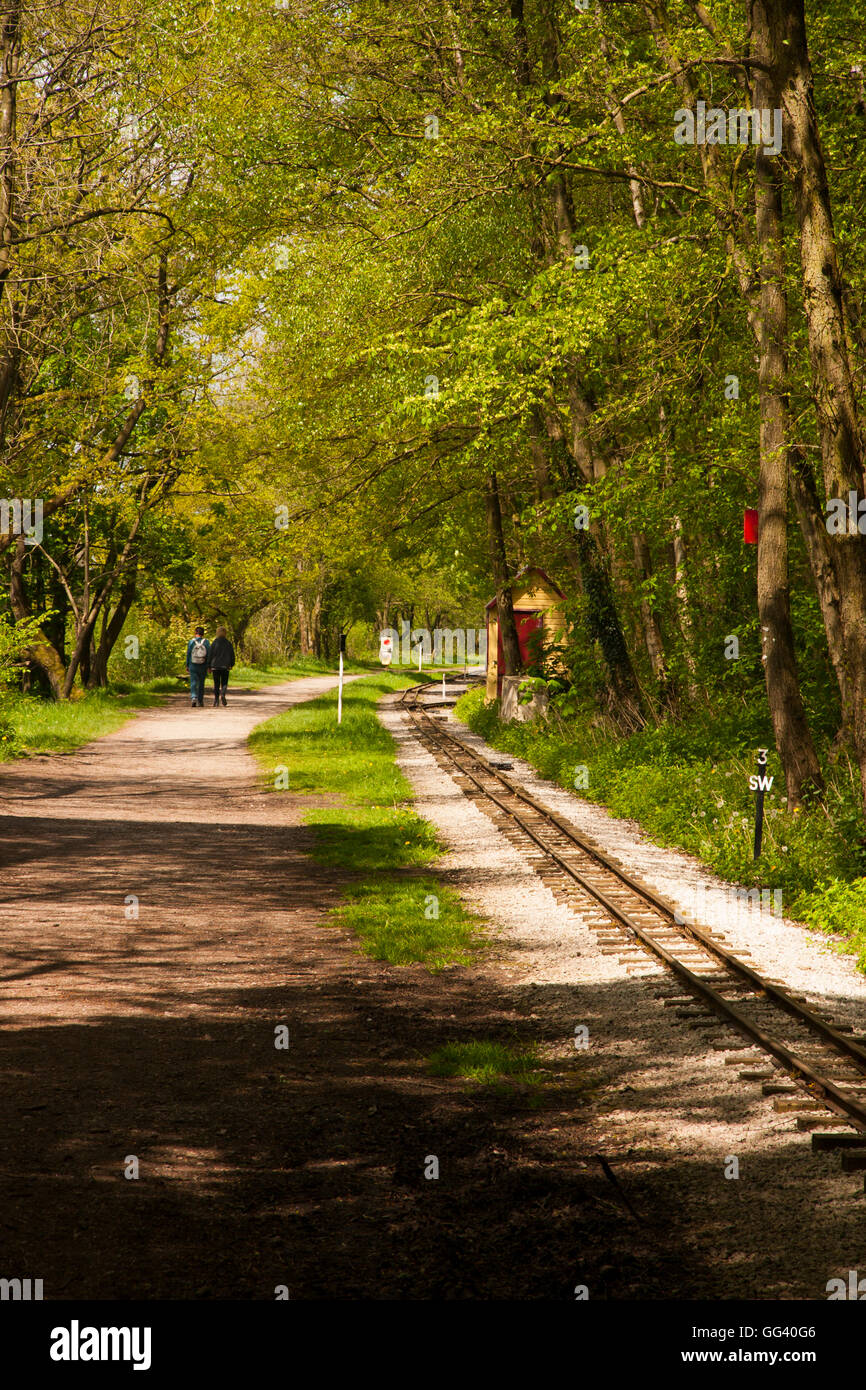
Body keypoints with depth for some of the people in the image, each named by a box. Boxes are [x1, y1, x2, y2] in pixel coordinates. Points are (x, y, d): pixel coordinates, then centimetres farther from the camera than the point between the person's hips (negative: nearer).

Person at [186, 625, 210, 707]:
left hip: (193, 666, -1)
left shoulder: (191, 641, -4)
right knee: (201, 684, 13)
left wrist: (187, 665, 8)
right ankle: (200, 701, 19)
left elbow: (188, 654, -1)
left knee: (193, 683, -3)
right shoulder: (206, 642, -3)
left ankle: (194, 698, -25)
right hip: (203, 667, 1)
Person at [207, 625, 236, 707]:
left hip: (215, 666, -1)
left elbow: (210, 655, -3)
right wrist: (231, 665, 18)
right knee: (224, 683, 8)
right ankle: (222, 694, -19)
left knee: (216, 684, 7)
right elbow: (232, 655, 5)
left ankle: (216, 699, 3)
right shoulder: (228, 643, 0)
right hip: (225, 666, 1)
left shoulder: (215, 643, -4)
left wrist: (209, 666, 3)